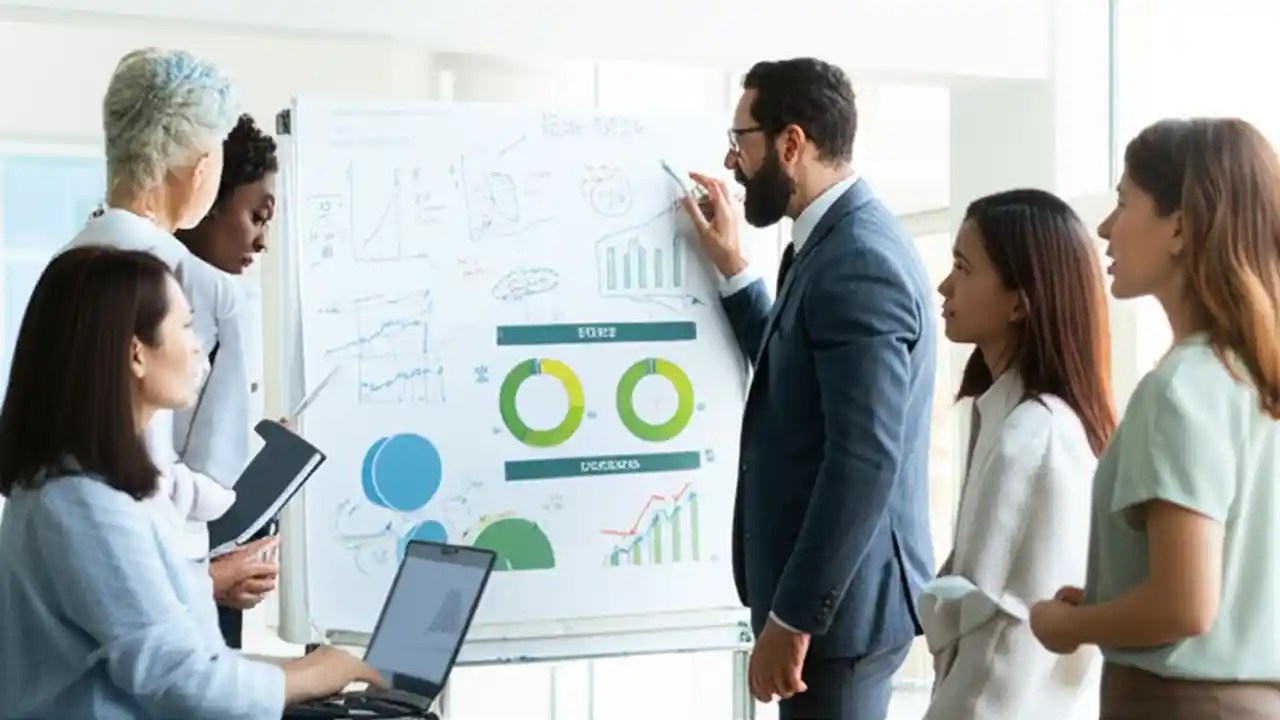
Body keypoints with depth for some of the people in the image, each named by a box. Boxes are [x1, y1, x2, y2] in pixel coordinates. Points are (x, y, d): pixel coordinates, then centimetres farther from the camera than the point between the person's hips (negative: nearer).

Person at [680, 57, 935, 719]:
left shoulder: (857, 263, -21)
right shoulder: (837, 243, 10)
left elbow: (866, 461, -25)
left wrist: (793, 617, -22)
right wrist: (731, 268, 16)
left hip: (840, 601, -10)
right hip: (828, 587, 10)